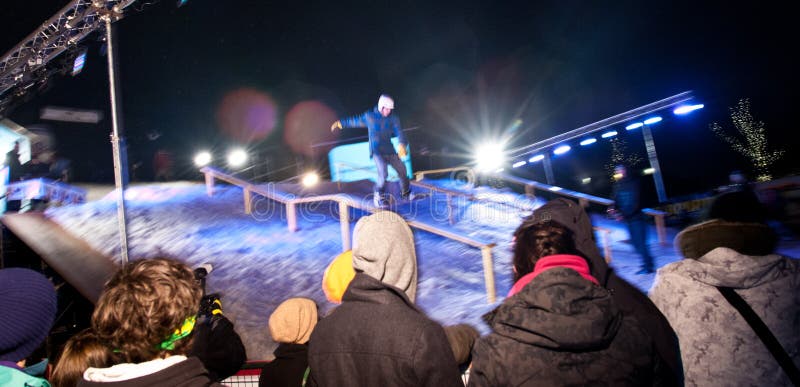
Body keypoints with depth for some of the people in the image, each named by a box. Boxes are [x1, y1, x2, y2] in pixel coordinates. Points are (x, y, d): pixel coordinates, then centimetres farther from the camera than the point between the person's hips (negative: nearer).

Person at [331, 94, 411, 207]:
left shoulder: (393, 118, 1)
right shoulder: (369, 116, 1)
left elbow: (399, 132, -12)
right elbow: (356, 121, 18)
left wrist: (402, 144, -33)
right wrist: (340, 123, 28)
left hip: (390, 150, 3)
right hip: (377, 151, -3)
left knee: (402, 171, 5)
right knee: (383, 173, -22)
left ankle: (405, 194, 29)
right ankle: (379, 196, -2)